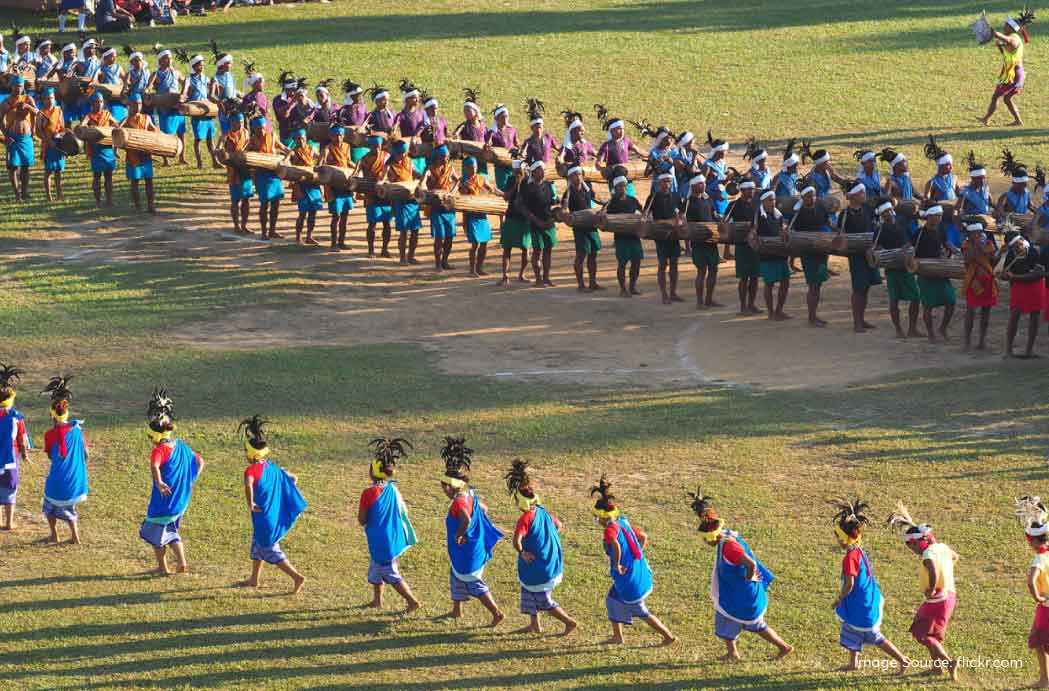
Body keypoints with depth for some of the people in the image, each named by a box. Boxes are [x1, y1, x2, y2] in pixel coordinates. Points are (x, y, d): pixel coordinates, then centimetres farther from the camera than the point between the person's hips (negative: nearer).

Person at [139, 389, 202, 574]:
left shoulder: (159, 450, -18)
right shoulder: (181, 447, 6)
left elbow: (154, 466, -40)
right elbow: (199, 462, 18)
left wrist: (159, 483, -43)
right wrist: (190, 482, 16)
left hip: (164, 502, -7)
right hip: (182, 501, 7)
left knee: (154, 533, 12)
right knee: (170, 531, 24)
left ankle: (163, 568, 19)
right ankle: (182, 563, 15)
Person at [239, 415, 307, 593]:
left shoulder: (251, 470, -19)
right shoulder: (273, 468, 5)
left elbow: (248, 486, -40)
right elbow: (293, 479, 14)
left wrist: (250, 504, -27)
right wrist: (284, 497, 18)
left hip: (263, 517, -8)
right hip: (277, 516, 8)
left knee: (271, 551, 1)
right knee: (257, 545, 26)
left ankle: (296, 577, -9)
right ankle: (254, 579, 37)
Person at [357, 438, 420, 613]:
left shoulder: (368, 494, -18)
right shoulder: (393, 490, -1)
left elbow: (362, 520, -13)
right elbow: (403, 512, 7)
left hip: (380, 541, -7)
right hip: (395, 537, 7)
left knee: (391, 574, 1)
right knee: (375, 567, 25)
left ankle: (412, 601, -2)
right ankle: (377, 599, 34)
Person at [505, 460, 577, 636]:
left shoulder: (525, 519, -23)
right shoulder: (543, 512, 2)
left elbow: (516, 540, -36)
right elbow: (559, 526, 18)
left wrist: (522, 553, -19)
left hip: (537, 568, -8)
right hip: (552, 563, 8)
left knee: (544, 601, 5)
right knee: (528, 592, 23)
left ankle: (570, 622, 6)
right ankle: (534, 624, 29)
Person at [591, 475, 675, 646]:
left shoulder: (610, 529, -19)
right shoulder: (624, 524, 8)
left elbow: (615, 544, -41)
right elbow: (643, 537, 19)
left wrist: (617, 565, -28)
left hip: (628, 578, -9)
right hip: (639, 571, 9)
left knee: (640, 612, 7)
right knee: (612, 599, 23)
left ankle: (668, 636, 12)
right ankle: (617, 637, 29)